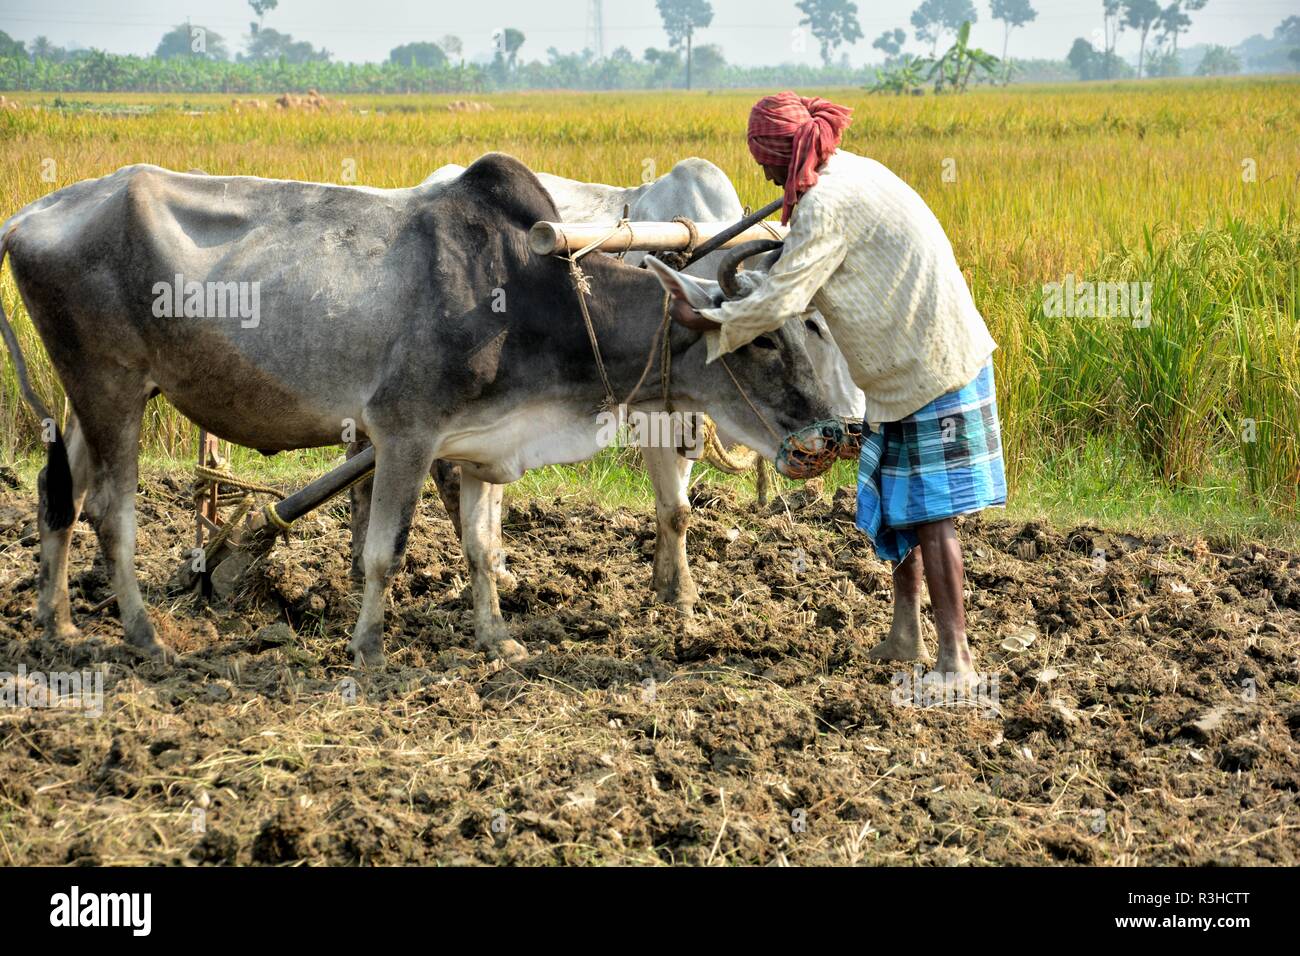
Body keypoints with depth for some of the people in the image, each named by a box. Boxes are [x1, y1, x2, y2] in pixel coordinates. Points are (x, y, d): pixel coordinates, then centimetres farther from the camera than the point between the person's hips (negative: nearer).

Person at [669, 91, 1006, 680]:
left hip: (930, 368, -10)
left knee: (929, 514, -7)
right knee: (894, 503, 16)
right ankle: (906, 632, 24)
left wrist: (700, 321, -6)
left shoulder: (827, 204, -19)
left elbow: (776, 302, -18)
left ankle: (955, 658, -5)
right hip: (909, 370, 10)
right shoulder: (851, 172, 10)